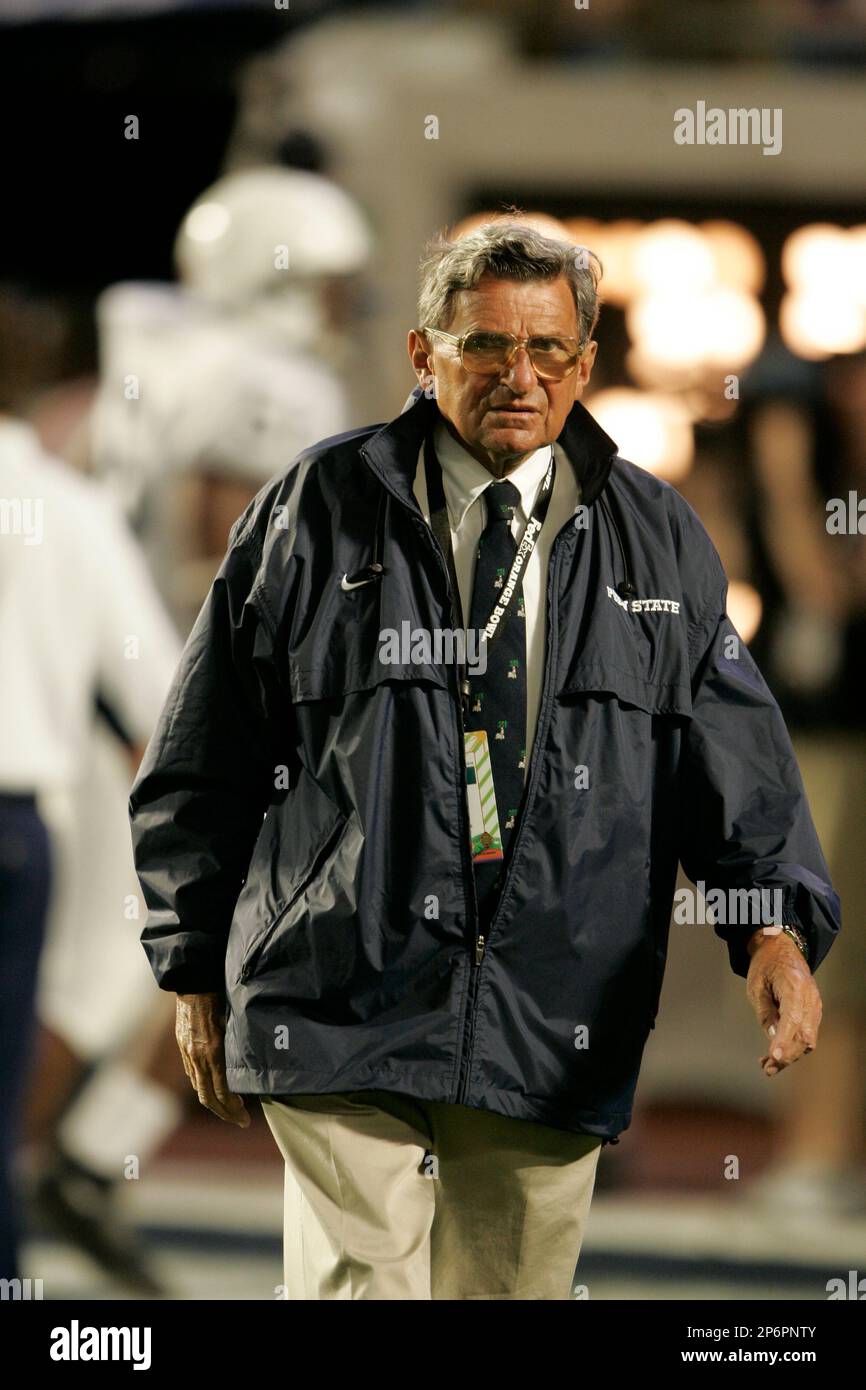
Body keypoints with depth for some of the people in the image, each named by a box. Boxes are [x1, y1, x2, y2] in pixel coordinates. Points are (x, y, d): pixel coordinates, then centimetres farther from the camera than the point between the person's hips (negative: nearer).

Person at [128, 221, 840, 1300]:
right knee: (359, 1282, -11)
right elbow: (201, 766, 9)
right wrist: (198, 973, 7)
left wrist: (780, 925, -12)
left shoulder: (656, 544, 11)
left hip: (554, 1036, 3)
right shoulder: (315, 513, 5)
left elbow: (734, 758, 5)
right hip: (340, 1002, -2)